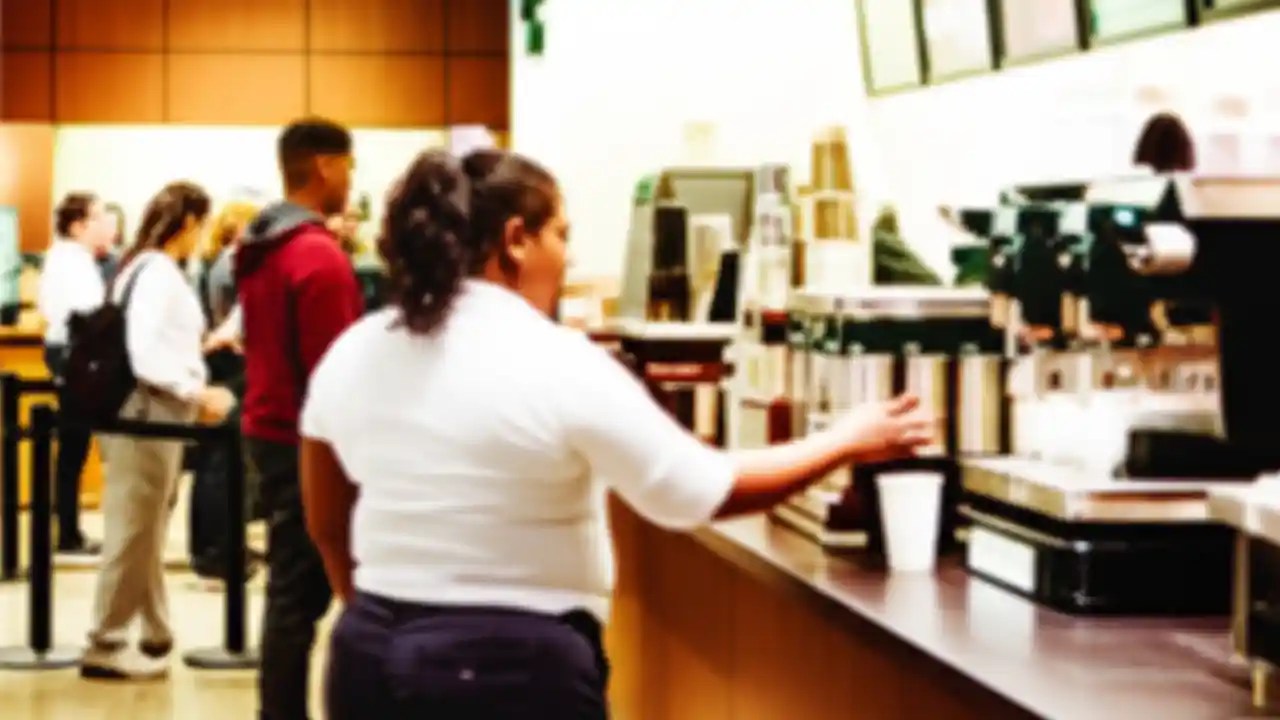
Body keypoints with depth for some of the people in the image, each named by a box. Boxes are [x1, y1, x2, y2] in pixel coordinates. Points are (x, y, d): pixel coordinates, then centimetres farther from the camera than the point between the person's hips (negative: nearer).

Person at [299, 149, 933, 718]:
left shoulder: (350, 355, 5)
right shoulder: (560, 365, -13)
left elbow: (327, 525, 13)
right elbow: (706, 492, -9)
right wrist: (846, 442, 3)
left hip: (372, 659, 6)